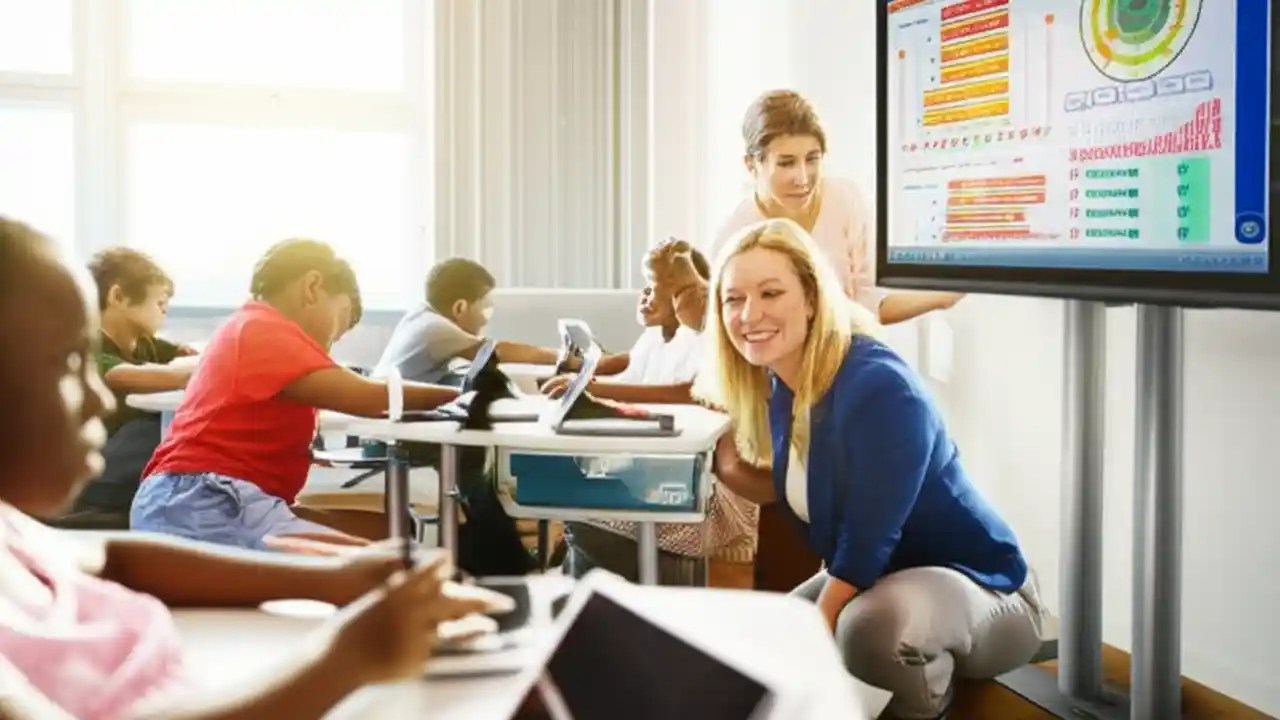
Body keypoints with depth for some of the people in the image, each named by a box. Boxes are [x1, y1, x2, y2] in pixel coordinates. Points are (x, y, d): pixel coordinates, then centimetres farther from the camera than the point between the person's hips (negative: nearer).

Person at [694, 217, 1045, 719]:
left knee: (871, 627, -37)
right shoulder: (781, 384, -3)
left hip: (979, 586, -8)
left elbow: (866, 544, -28)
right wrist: (727, 467, -10)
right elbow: (796, 489, 9)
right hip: (869, 578, 9)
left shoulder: (878, 386, -28)